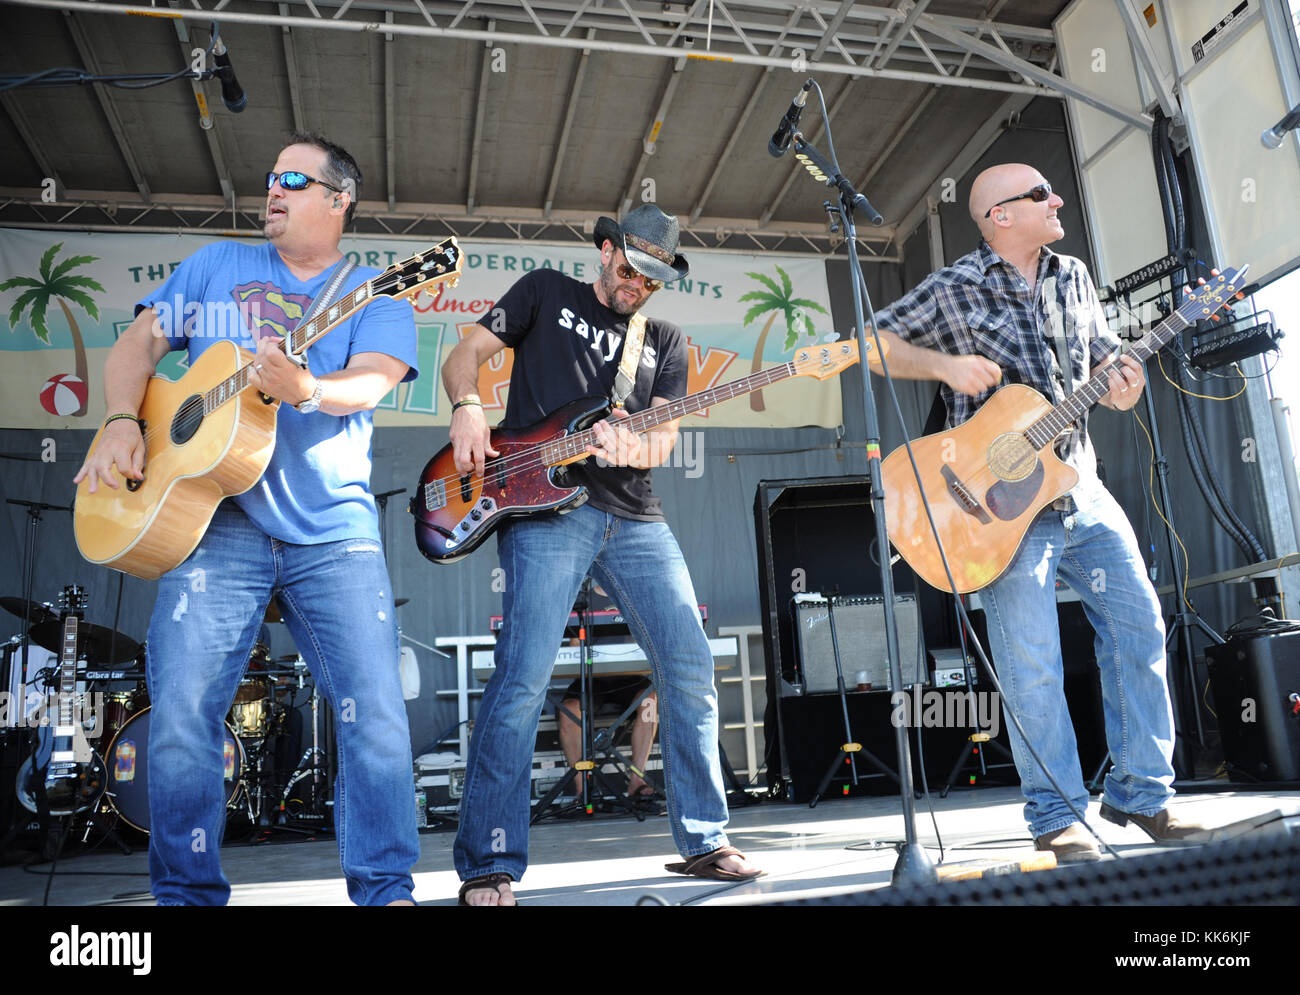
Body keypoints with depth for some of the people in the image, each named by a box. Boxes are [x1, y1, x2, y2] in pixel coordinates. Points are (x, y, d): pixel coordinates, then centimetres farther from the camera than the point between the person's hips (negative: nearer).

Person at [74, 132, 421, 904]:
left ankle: (387, 888, 4)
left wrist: (306, 390, -30)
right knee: (182, 710, -7)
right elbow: (137, 345, 16)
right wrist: (121, 422, -3)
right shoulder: (217, 266, 20)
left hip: (334, 529, -1)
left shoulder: (374, 294, 11)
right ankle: (188, 893, 10)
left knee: (376, 713, -10)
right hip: (216, 516, 2)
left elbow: (370, 381, -8)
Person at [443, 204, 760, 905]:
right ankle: (488, 868, -7)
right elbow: (464, 356, 10)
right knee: (525, 676, -16)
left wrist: (633, 446, -15)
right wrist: (467, 410, -11)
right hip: (545, 505, -4)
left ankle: (704, 841, 14)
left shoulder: (664, 341, 21)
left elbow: (664, 434, 9)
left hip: (633, 517, 5)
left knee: (689, 665, 0)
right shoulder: (545, 293, 14)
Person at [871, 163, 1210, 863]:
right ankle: (1057, 817, 8)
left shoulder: (1073, 278, 14)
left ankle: (1141, 793, 19)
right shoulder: (952, 291, -5)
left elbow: (1105, 361, 21)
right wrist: (943, 363, -19)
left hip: (1082, 490, 7)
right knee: (1032, 664, -6)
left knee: (1140, 625, 5)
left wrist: (1120, 383, -2)